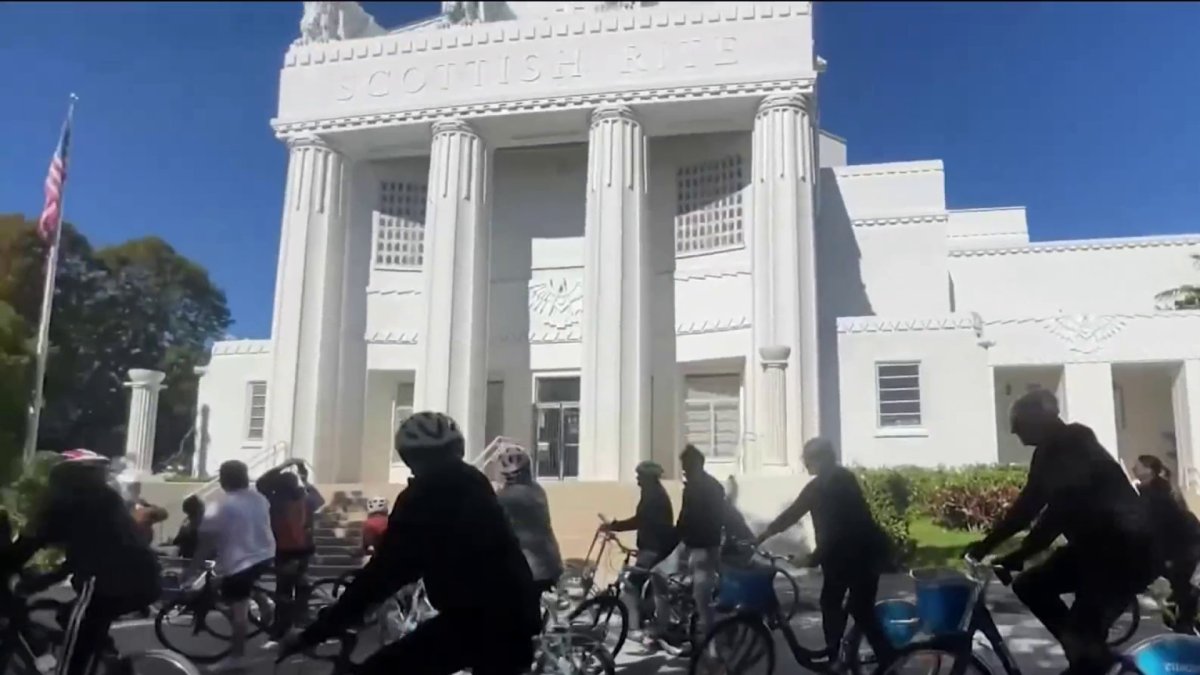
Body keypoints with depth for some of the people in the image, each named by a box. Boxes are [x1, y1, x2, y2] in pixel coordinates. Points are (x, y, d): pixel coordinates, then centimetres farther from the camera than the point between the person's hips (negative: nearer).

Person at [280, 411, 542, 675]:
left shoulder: (425, 494, -6)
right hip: (515, 614, 9)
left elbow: (385, 568, -9)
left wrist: (314, 632, -4)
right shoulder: (472, 486, 18)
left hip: (476, 617, -8)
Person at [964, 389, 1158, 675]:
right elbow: (1027, 505, 8)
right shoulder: (1048, 452, 3)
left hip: (1126, 550, -9)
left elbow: (1060, 510, -30)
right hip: (1093, 544, 9)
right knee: (1030, 586, 7)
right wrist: (986, 543, 5)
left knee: (1083, 633, -14)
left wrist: (1018, 555, -30)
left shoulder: (1078, 450, -24)